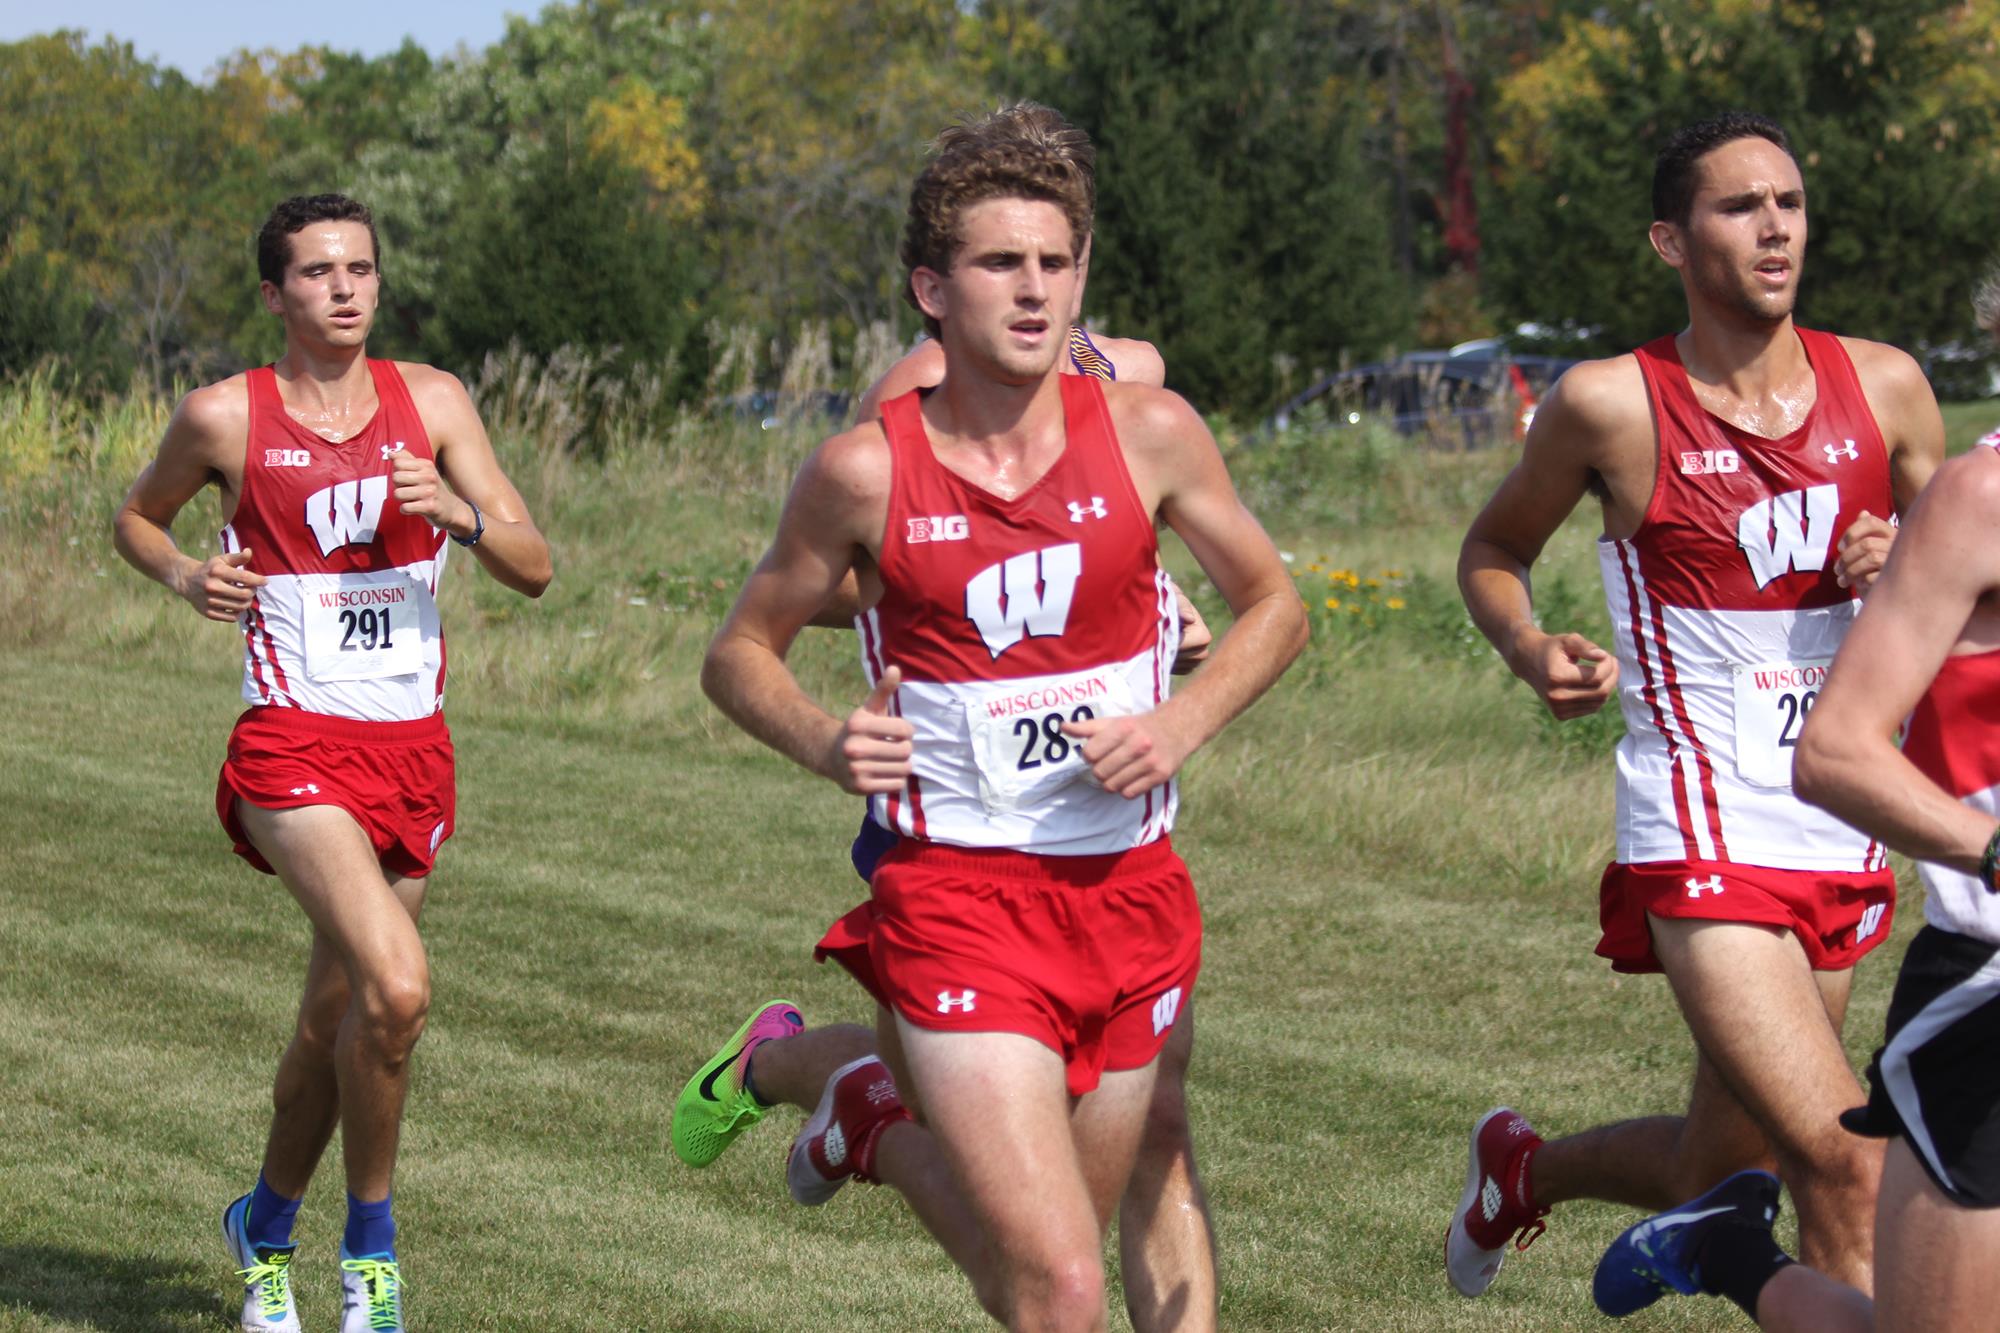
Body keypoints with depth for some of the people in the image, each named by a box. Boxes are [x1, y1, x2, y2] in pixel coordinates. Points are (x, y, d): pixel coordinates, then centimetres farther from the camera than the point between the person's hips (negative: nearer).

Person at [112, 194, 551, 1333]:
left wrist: (458, 513, -16)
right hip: (295, 742, -4)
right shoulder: (226, 417, -1)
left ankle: (266, 1228, 37)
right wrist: (189, 577, -3)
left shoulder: (432, 403, 5)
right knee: (396, 985, -24)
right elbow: (138, 518, 17)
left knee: (338, 1022, 12)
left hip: (413, 745, 4)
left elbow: (535, 568, 3)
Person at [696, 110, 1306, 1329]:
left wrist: (1184, 723, -8)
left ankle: (875, 1118, 43)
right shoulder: (866, 472, -6)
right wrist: (822, 741, -14)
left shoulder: (1151, 435, -2)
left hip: (1131, 895, 4)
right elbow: (741, 652, 7)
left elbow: (1274, 608, 11)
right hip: (958, 899, -4)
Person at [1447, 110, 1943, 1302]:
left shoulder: (1884, 388, 3)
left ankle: (1524, 1165, 48)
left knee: (1716, 1170, 18)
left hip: (1846, 847, 6)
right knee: (1847, 1167, -18)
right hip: (1705, 848, -5)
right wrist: (1531, 651, -11)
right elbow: (1492, 551, 9)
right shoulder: (1613, 405, -7)